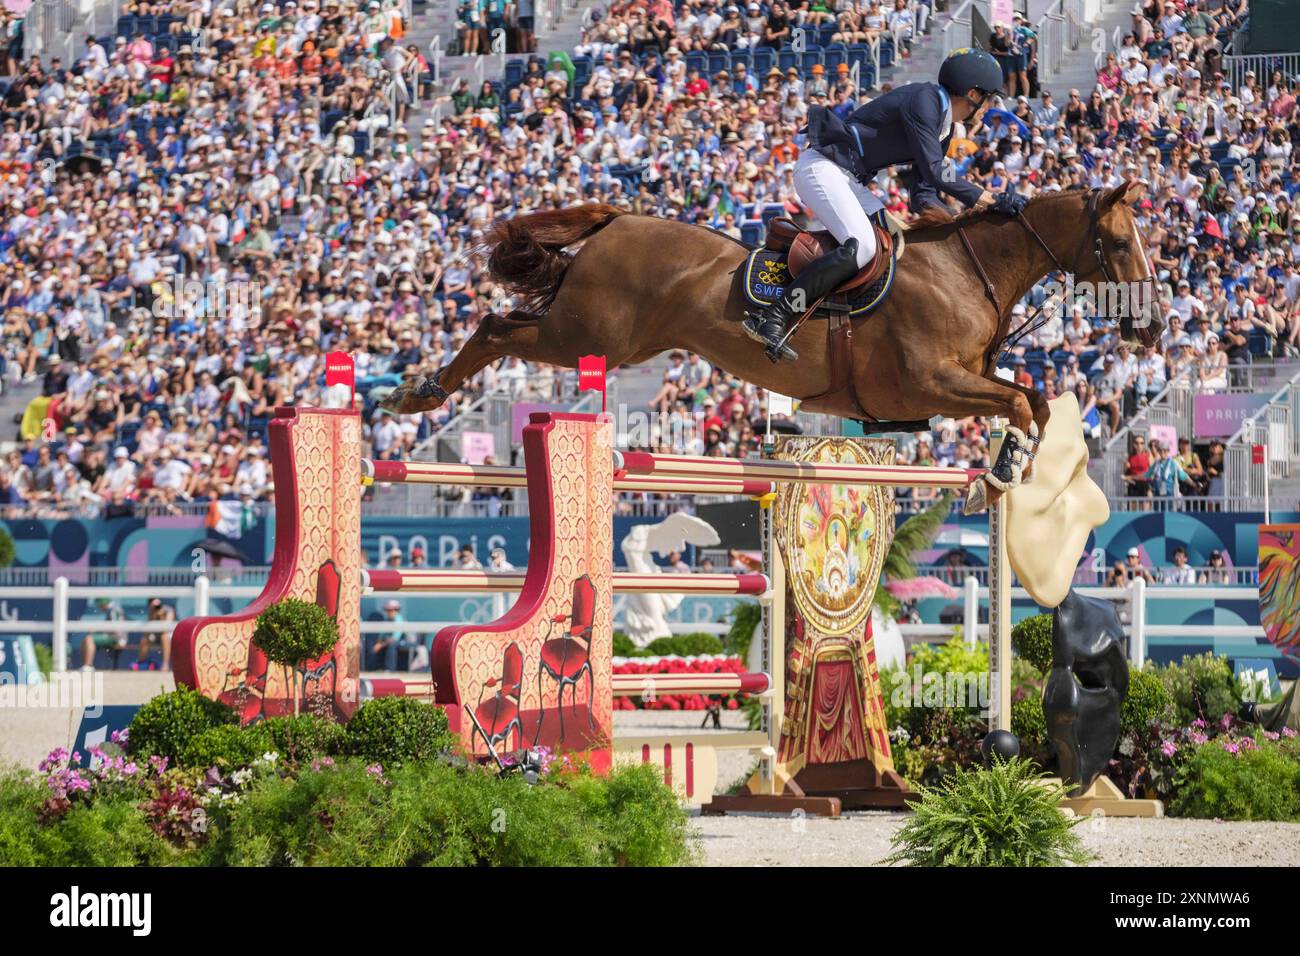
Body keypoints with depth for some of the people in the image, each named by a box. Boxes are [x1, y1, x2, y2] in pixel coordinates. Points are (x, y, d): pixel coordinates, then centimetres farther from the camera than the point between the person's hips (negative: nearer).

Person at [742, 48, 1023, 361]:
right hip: (820, 167, -11)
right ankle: (770, 319, -30)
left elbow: (924, 197, 14)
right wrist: (992, 201, -20)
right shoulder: (925, 101, -15)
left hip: (848, 180, 11)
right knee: (861, 246, -27)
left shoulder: (943, 129, 15)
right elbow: (934, 171, -23)